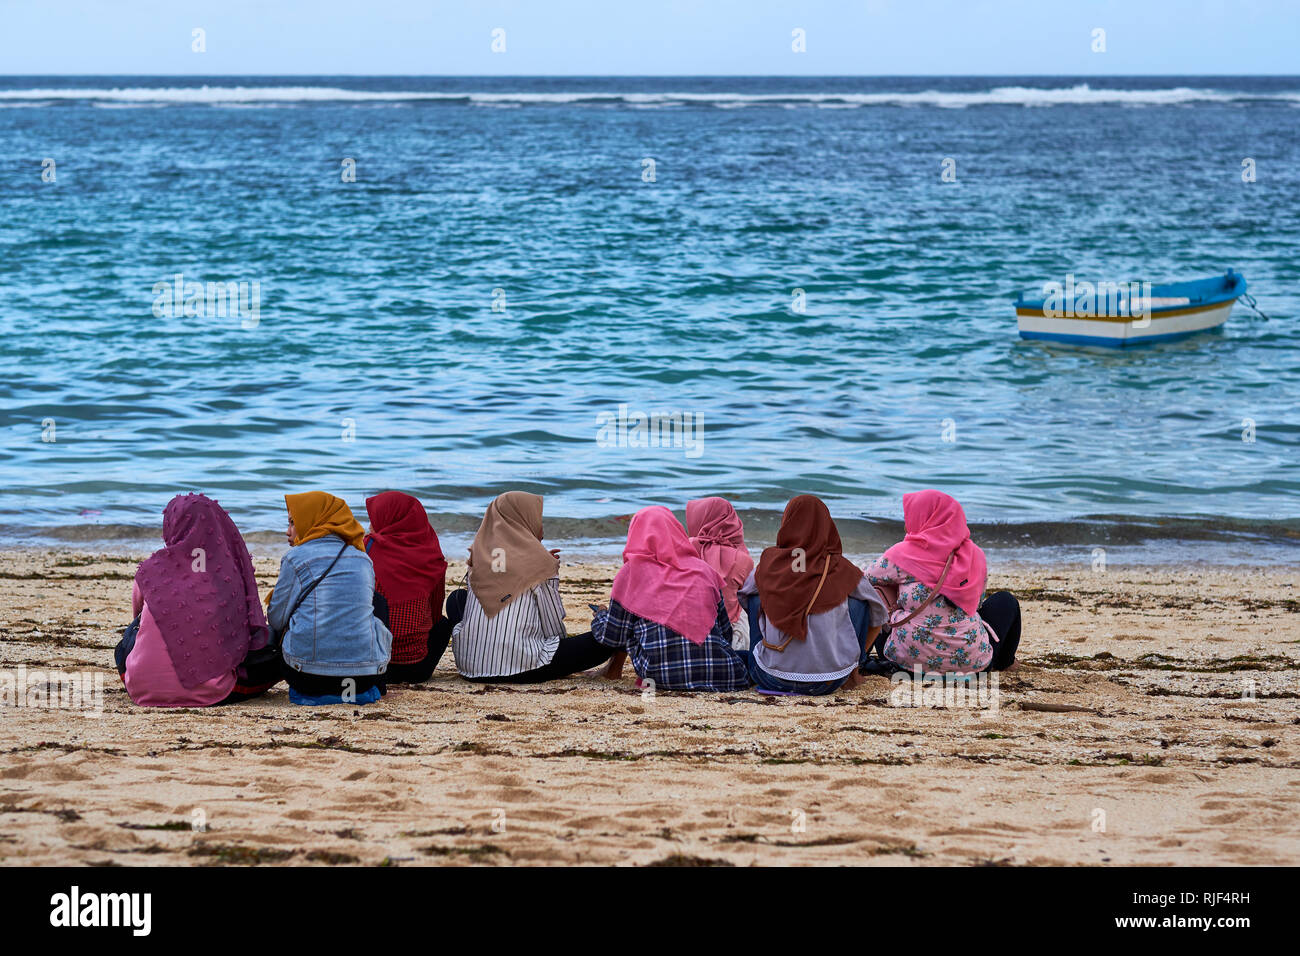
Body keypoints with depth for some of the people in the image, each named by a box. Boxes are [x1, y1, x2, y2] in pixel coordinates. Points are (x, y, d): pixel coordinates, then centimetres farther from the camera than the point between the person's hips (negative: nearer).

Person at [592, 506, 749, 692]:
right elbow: (725, 632, 18)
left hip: (658, 674, 0)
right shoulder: (703, 569, 13)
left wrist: (600, 616, 34)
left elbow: (612, 636, 11)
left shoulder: (632, 572, 5)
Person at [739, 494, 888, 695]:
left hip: (772, 679, 1)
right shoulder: (842, 569, -2)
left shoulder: (770, 561, -1)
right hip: (829, 683, -1)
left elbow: (742, 594, 21)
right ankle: (851, 672, 21)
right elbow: (879, 614, 13)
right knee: (860, 600, 15)